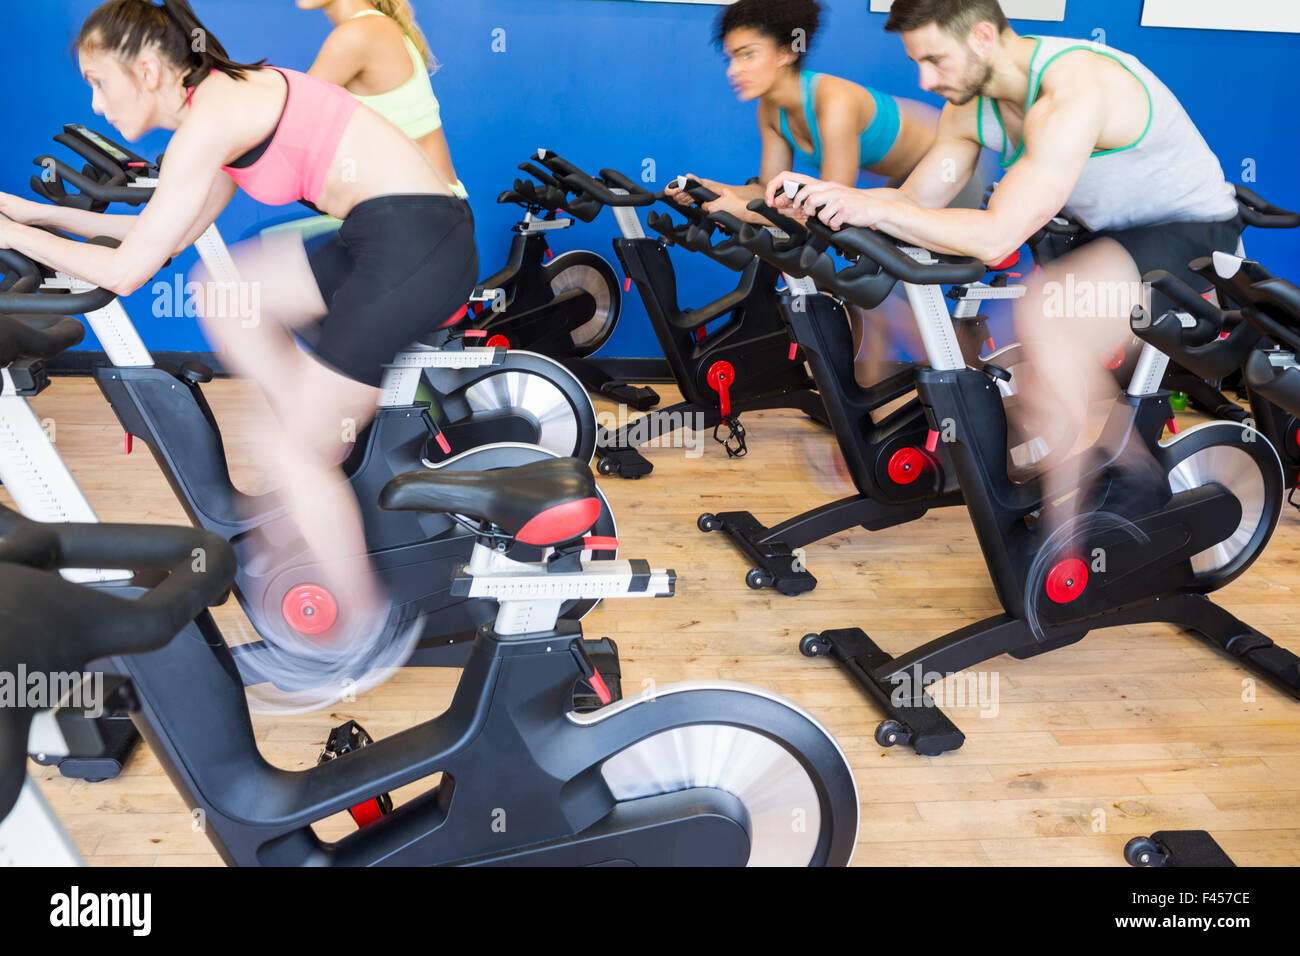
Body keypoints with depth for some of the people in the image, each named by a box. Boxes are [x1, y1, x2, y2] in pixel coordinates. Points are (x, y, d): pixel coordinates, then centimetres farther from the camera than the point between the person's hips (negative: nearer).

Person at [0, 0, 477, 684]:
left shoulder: (208, 117, -10)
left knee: (299, 455, 3)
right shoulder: (233, 101, 19)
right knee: (222, 298, 17)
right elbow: (170, 236, 26)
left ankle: (367, 627, 19)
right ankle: (328, 443, 19)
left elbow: (125, 272, -9)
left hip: (415, 244, -9)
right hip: (390, 238, 9)